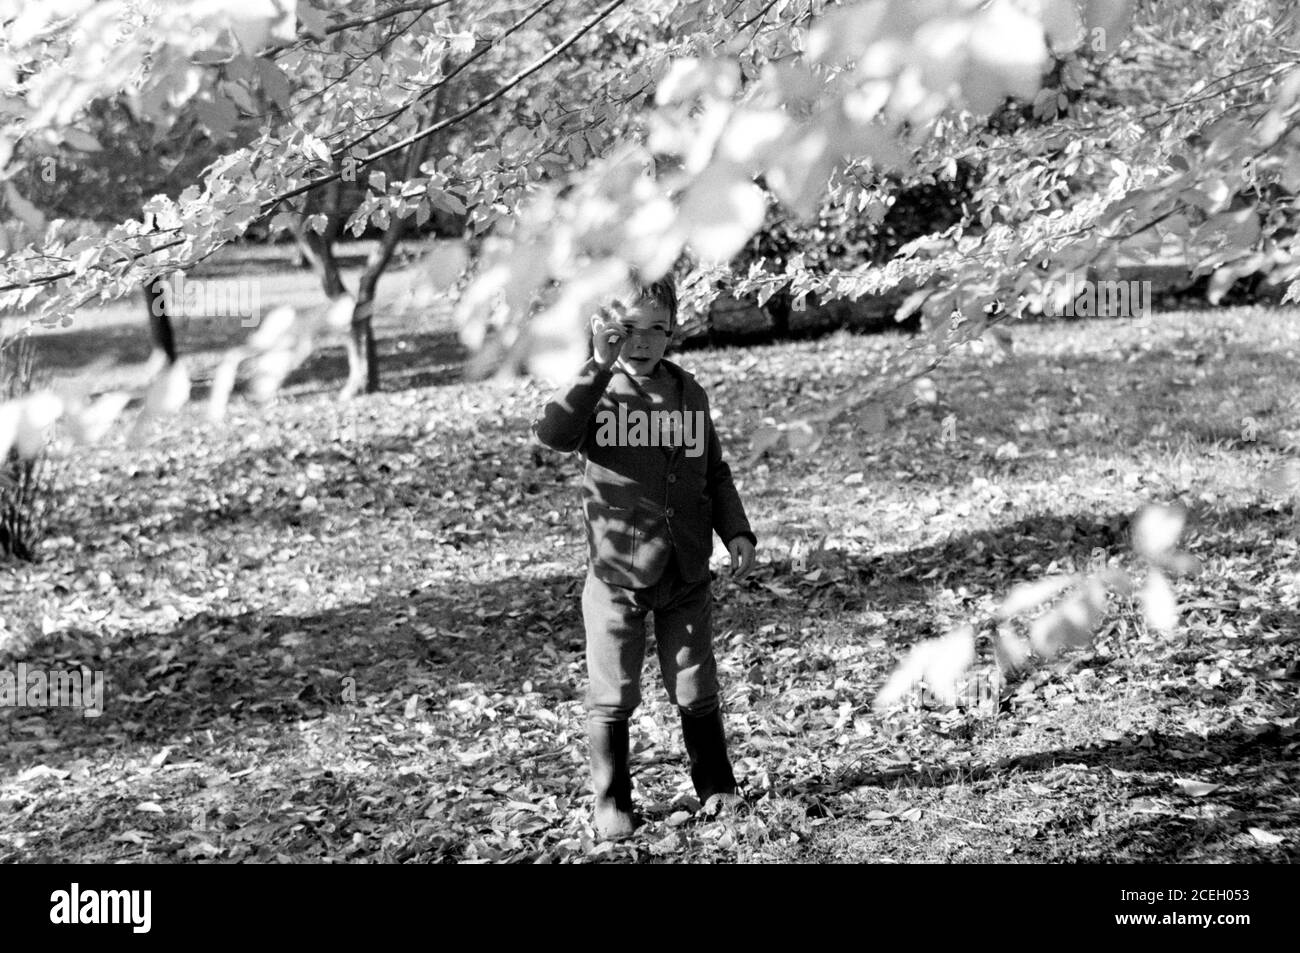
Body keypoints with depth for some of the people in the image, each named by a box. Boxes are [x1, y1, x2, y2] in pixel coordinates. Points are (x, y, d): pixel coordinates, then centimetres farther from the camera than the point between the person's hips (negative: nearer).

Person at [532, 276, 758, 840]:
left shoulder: (688, 394, 7)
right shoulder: (597, 393, -7)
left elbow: (714, 474, 15)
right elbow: (552, 433, -29)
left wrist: (737, 532, 2)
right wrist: (600, 366, -34)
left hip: (686, 575, 3)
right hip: (617, 576, -3)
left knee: (696, 692, 13)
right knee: (612, 699, 5)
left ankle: (716, 786, 31)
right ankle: (611, 805, 19)